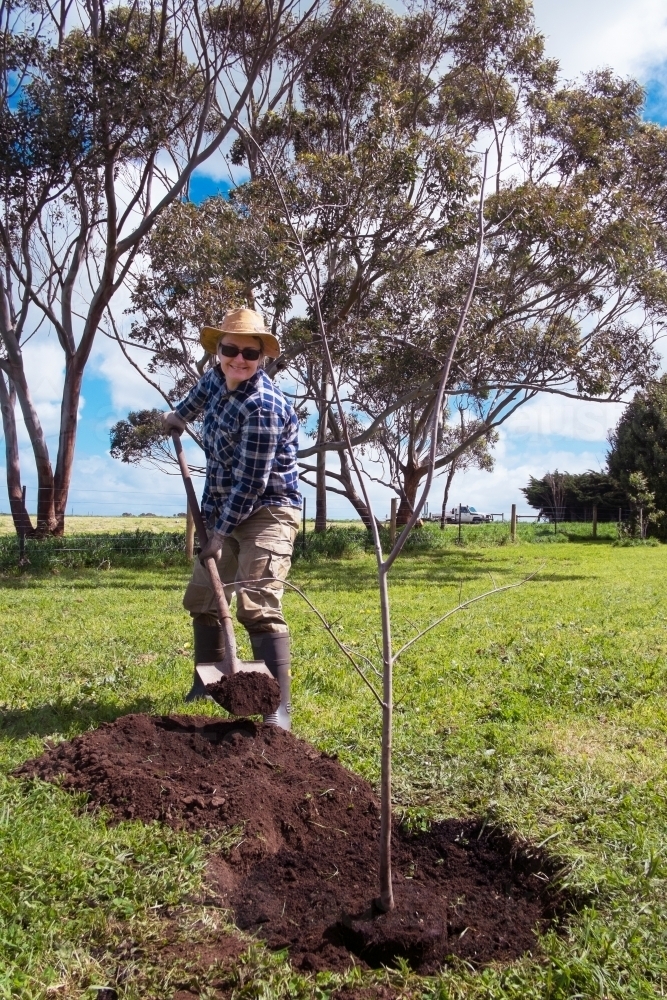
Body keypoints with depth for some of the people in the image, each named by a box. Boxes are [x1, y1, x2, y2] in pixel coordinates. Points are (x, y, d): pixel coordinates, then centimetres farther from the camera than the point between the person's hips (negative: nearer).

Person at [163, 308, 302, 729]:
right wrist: (181, 413, 43)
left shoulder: (263, 407, -25)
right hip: (224, 512, 9)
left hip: (266, 513, -9)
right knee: (201, 597, 17)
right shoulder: (217, 378, 1)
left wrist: (220, 533, -20)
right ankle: (206, 682, 34)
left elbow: (251, 482, -25)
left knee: (258, 605, -20)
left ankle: (280, 706, -15)